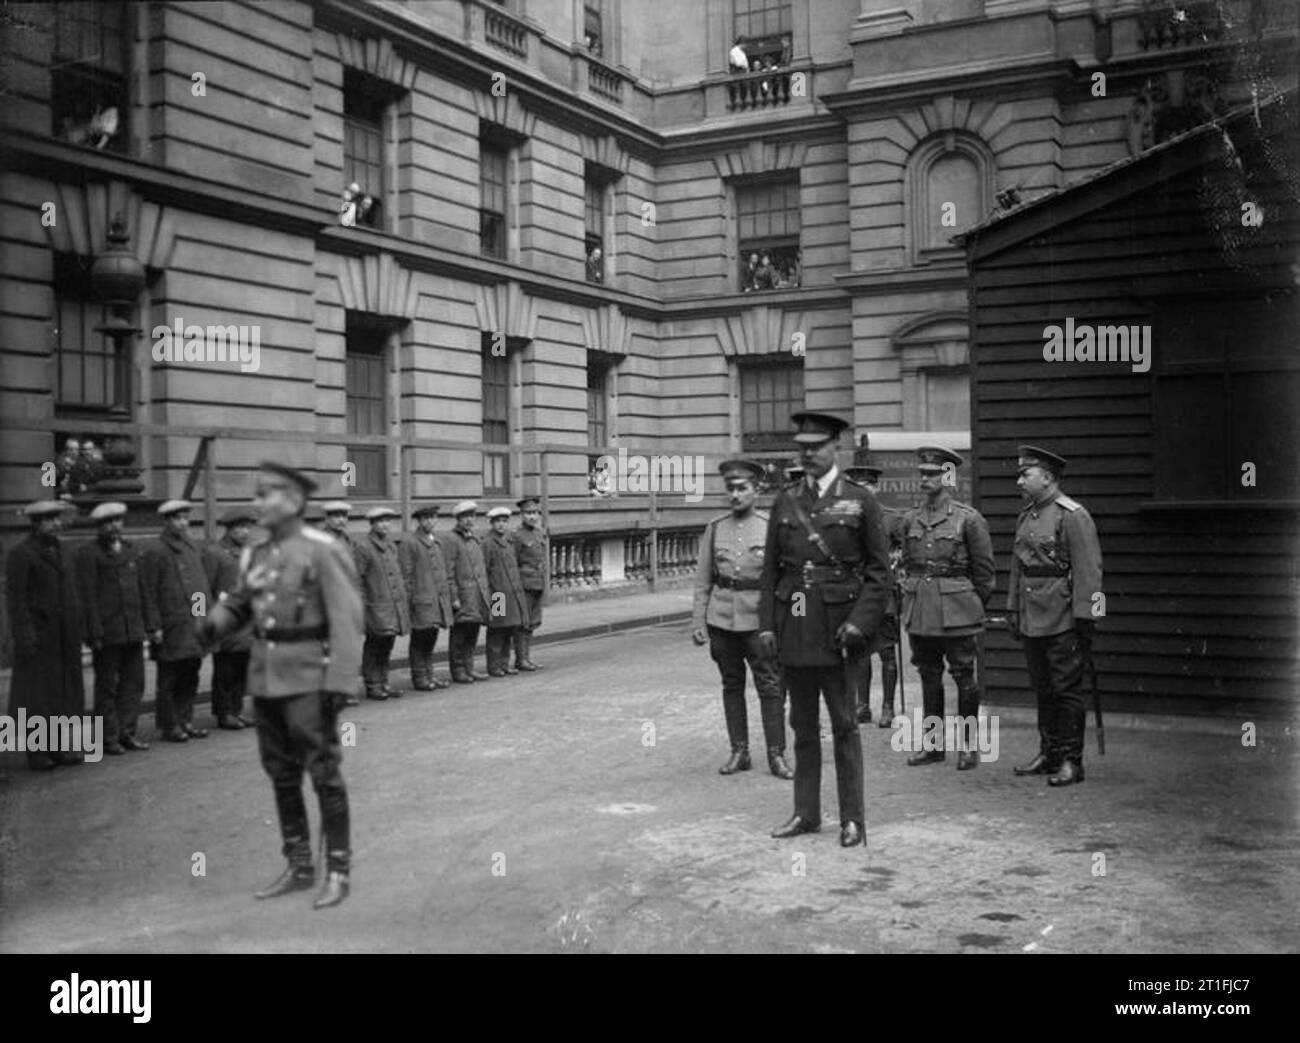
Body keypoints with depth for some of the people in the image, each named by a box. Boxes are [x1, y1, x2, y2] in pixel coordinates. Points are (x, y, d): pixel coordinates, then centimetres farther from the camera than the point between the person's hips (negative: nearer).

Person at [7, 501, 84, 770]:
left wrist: (76, 631, 12)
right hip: (38, 634, -7)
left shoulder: (60, 552, 15)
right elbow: (16, 598, -12)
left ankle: (64, 748, 14)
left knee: (67, 691, 8)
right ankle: (39, 753, 4)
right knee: (37, 695, -2)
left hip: (65, 636, 7)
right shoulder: (20, 554, -7)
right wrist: (24, 637, -18)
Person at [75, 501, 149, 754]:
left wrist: (145, 625, 10)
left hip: (133, 630, 6)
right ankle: (109, 738, 10)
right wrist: (95, 634, -14)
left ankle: (126, 733, 17)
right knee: (106, 686, 3)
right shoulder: (87, 553, -6)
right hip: (106, 632, -6)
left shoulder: (131, 550, 14)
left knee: (134, 682, 8)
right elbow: (87, 597, -10)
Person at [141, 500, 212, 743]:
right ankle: (169, 726, 8)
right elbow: (149, 593, -10)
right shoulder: (155, 550, -6)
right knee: (169, 681, 1)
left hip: (195, 626, 7)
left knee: (190, 679, 12)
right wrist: (154, 627, -14)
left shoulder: (192, 548, 16)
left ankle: (186, 721, 21)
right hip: (171, 629, -7)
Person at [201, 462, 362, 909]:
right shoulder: (255, 554, 8)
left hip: (308, 678, -7)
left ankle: (338, 872, 10)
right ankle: (298, 867, 26)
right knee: (281, 774, 13)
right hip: (265, 676, 7)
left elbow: (346, 620, -14)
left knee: (323, 772, -1)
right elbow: (238, 602, 20)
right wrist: (214, 622, -4)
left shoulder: (322, 550, -11)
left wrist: (338, 683, -19)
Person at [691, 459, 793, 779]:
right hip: (721, 619, 3)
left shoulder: (770, 527, 0)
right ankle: (739, 752, 19)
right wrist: (698, 623, 2)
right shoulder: (715, 528, 6)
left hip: (758, 619, -3)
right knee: (732, 687, 10)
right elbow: (702, 581, 8)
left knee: (771, 687, -3)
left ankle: (777, 755, 5)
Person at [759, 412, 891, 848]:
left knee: (844, 725, 1)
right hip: (793, 626, 4)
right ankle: (806, 813, 21)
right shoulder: (785, 501, 10)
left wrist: (860, 622, -13)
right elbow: (771, 567, 12)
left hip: (837, 626, -4)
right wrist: (767, 623, 4)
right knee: (803, 725, 11)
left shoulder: (860, 501, 0)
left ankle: (852, 819, 10)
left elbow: (879, 569, -2)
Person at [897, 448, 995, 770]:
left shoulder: (968, 518, -6)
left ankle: (968, 745, 13)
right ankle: (934, 744, 20)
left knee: (966, 680, 2)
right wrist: (913, 597, 13)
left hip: (958, 614, -4)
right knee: (929, 678, 11)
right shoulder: (910, 519, 8)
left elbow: (984, 570, 0)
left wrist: (974, 605, 5)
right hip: (920, 615, 5)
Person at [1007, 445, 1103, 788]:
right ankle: (1048, 753, 24)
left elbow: (1088, 571, -14)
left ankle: (1071, 761, 6)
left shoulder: (1073, 516, -11)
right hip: (1031, 620, 8)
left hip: (1062, 621, -7)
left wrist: (1085, 618, -18)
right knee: (1043, 690, 14)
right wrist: (1012, 609, 16)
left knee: (1066, 691, -1)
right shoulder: (1025, 517, 14)